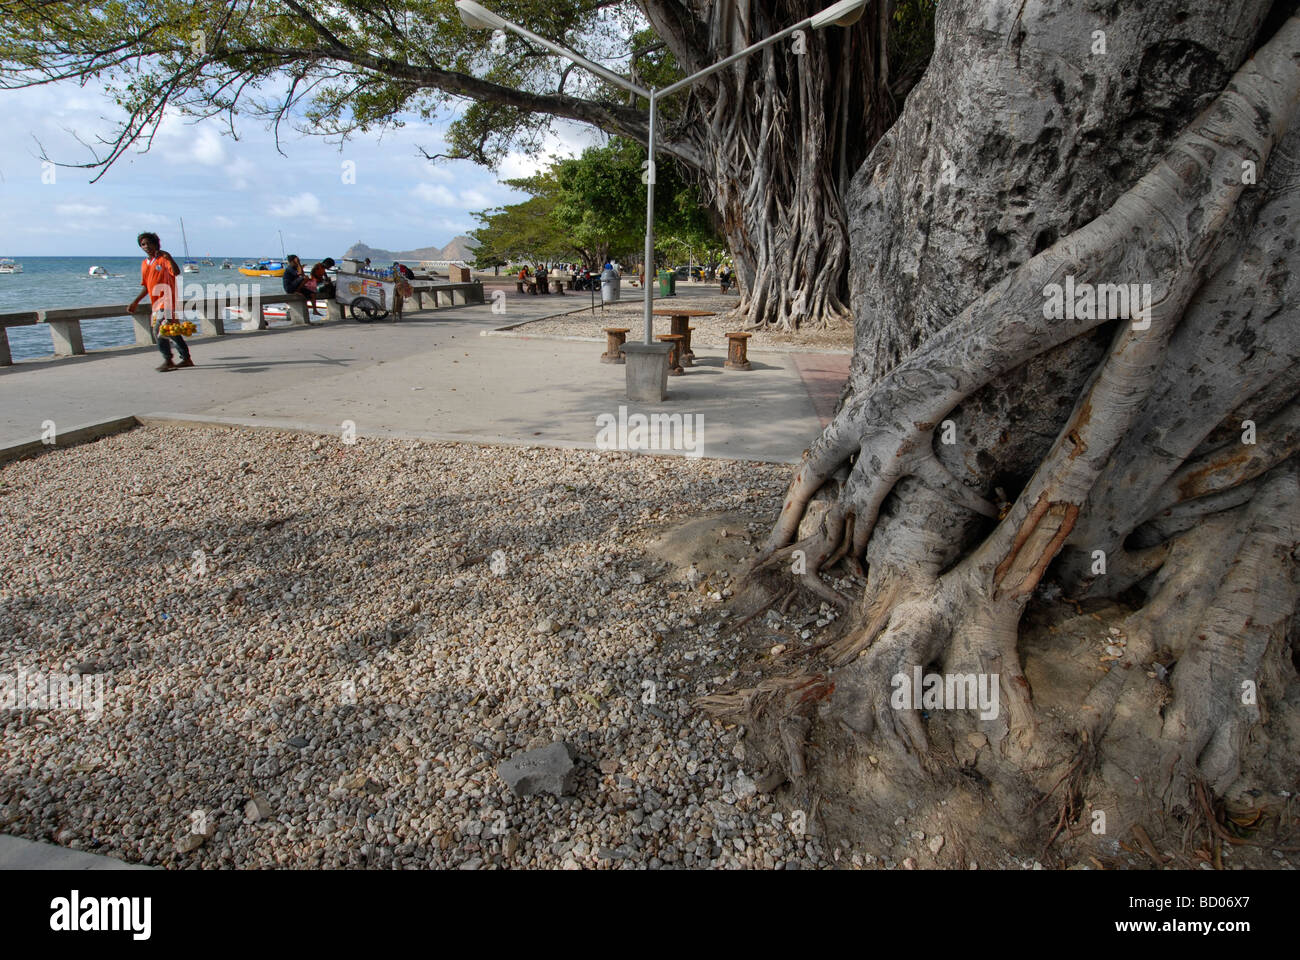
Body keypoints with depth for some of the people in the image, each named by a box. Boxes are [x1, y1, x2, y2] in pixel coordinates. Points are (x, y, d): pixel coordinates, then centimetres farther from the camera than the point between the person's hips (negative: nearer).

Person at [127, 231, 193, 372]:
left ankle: (168, 360, -11)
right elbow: (145, 286, 21)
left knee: (160, 328, -16)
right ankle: (186, 359, 16)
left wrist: (168, 257, -36)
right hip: (155, 303, 8)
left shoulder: (163, 258, -6)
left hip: (167, 301, -8)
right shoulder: (144, 263, 16)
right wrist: (135, 303, 19)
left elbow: (176, 272, -25)